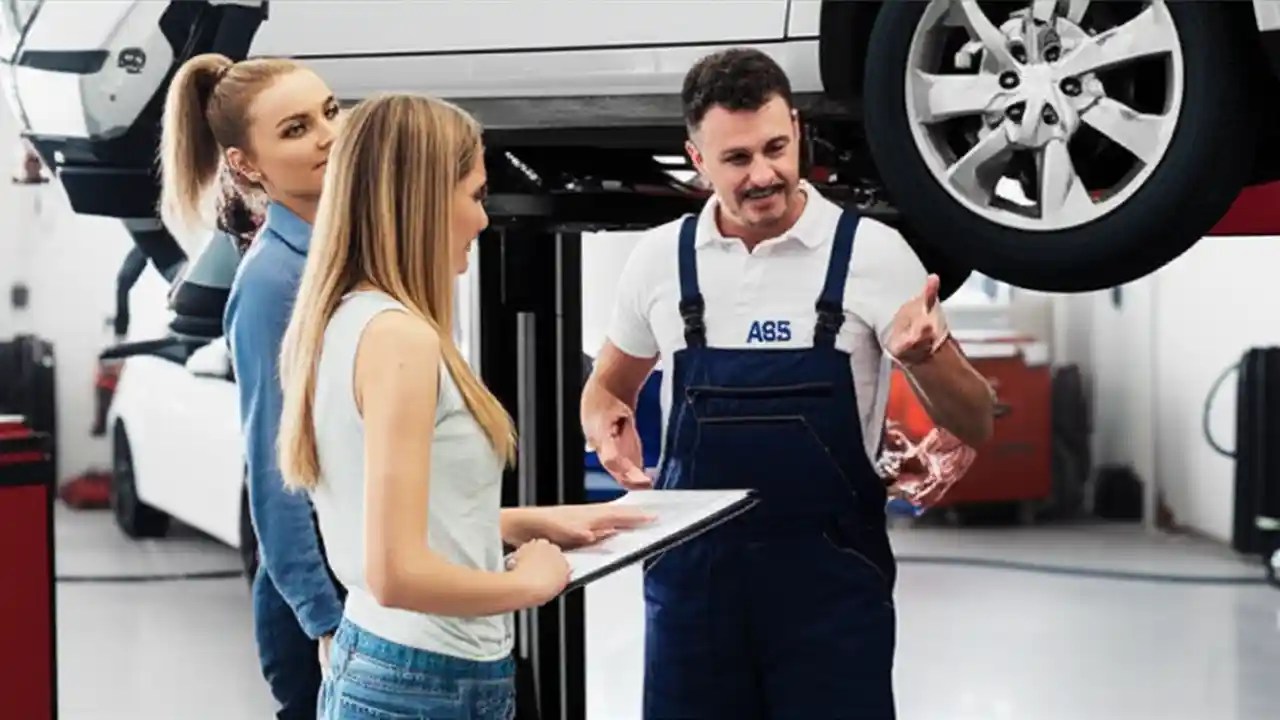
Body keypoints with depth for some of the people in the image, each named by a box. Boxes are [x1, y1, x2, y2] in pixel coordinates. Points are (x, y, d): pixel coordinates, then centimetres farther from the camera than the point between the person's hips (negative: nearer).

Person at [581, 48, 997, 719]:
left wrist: (924, 356, -25)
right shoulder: (659, 257, 2)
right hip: (693, 569, 3)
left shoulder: (872, 253, -6)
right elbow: (607, 389, 19)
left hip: (831, 573, -2)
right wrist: (610, 431, -4)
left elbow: (973, 425, -4)